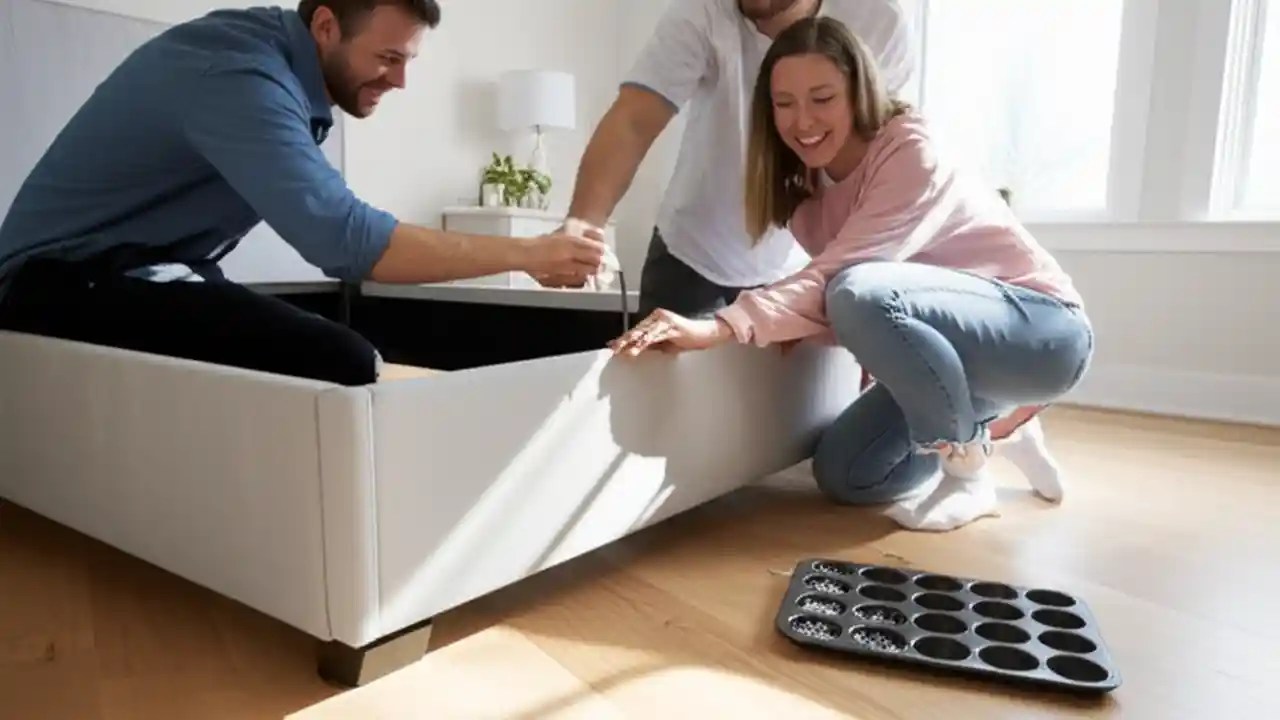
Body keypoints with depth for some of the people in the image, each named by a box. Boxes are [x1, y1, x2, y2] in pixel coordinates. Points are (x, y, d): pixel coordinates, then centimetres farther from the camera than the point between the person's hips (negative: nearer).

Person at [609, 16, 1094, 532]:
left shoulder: (909, 150, -22)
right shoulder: (806, 188, 2)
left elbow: (839, 279, -34)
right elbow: (830, 283, -3)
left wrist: (720, 327, -46)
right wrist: (796, 323, -25)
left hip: (1046, 332, -7)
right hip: (951, 341, 8)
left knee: (861, 294, -35)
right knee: (843, 475, -1)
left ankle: (965, 462, -13)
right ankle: (985, 424, 20)